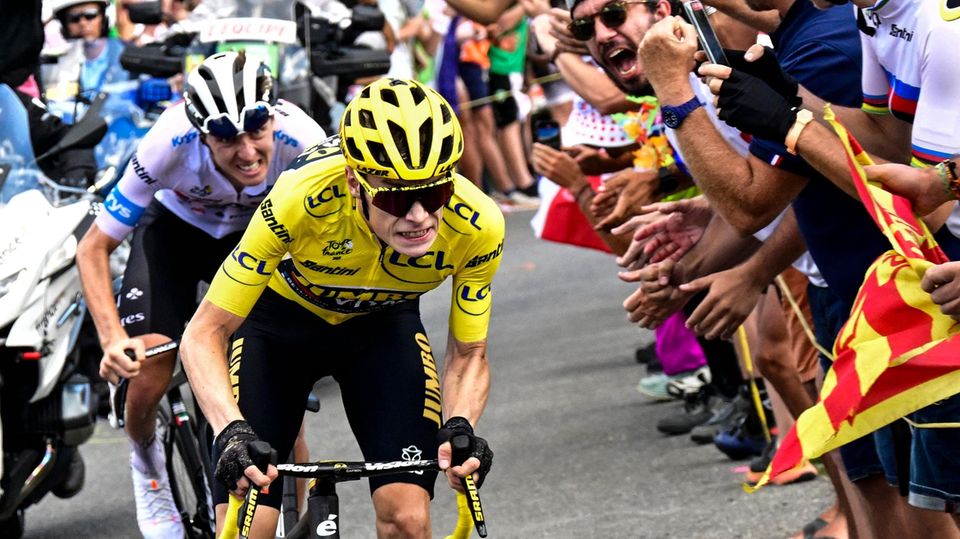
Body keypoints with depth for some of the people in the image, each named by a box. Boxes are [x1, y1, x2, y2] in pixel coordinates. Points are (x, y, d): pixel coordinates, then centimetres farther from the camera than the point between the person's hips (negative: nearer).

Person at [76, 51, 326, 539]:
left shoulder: (300, 140, -37)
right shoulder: (171, 143, -38)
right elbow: (93, 248, -27)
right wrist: (112, 340, -40)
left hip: (258, 233, 1)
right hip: (176, 228, -1)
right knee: (148, 378, -15)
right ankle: (146, 461, 20)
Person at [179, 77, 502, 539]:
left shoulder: (477, 226, -30)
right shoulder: (304, 197, -38)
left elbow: (468, 353, -13)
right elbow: (205, 333, -29)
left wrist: (460, 427, -33)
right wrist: (232, 431, -45)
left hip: (382, 326, 2)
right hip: (279, 321, -2)